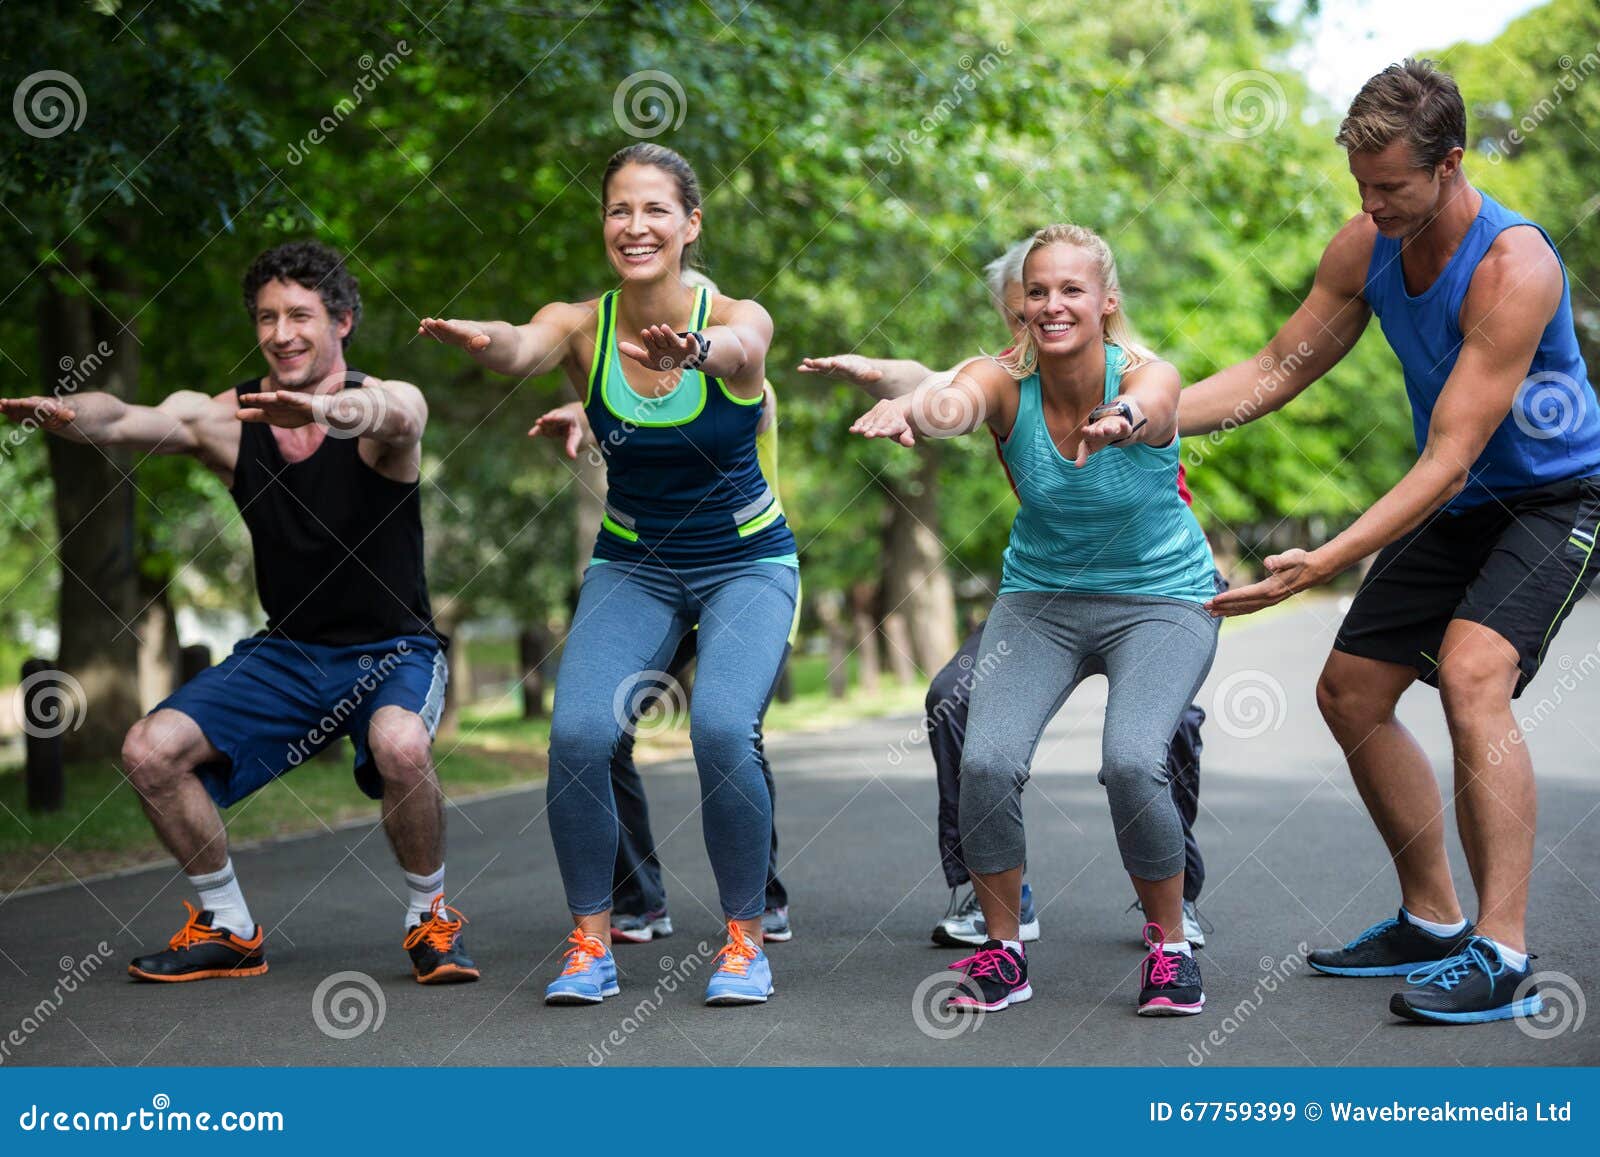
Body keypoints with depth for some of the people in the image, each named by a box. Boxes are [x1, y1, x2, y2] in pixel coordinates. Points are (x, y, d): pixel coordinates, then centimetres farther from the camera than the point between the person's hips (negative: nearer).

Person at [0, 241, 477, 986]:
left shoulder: (391, 407, -14)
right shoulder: (226, 418, -3)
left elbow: (388, 414, -40)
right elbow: (127, 422, -22)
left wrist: (324, 408, -63)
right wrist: (68, 414, -45)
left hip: (393, 649, -4)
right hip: (287, 651, 4)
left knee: (400, 744, -36)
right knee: (151, 751, -12)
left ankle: (431, 917, -9)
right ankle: (228, 929, 9)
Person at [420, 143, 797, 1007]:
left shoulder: (735, 317, -16)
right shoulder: (580, 326, -11)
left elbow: (739, 347, -41)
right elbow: (524, 350, -34)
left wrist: (692, 347, -65)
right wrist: (483, 341, -59)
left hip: (748, 563, -2)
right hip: (632, 567, 2)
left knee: (722, 731, -26)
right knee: (577, 734, -22)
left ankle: (744, 939, -4)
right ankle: (591, 943, -1)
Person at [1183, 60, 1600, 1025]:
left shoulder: (1513, 269, -30)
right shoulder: (1368, 247, -7)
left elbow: (1449, 462, -32)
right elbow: (1275, 373, 3)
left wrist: (1323, 565, -39)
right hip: (1458, 508, 8)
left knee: (1471, 674, -30)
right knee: (1350, 692, 8)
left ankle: (1504, 956, -29)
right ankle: (1434, 923, 23)